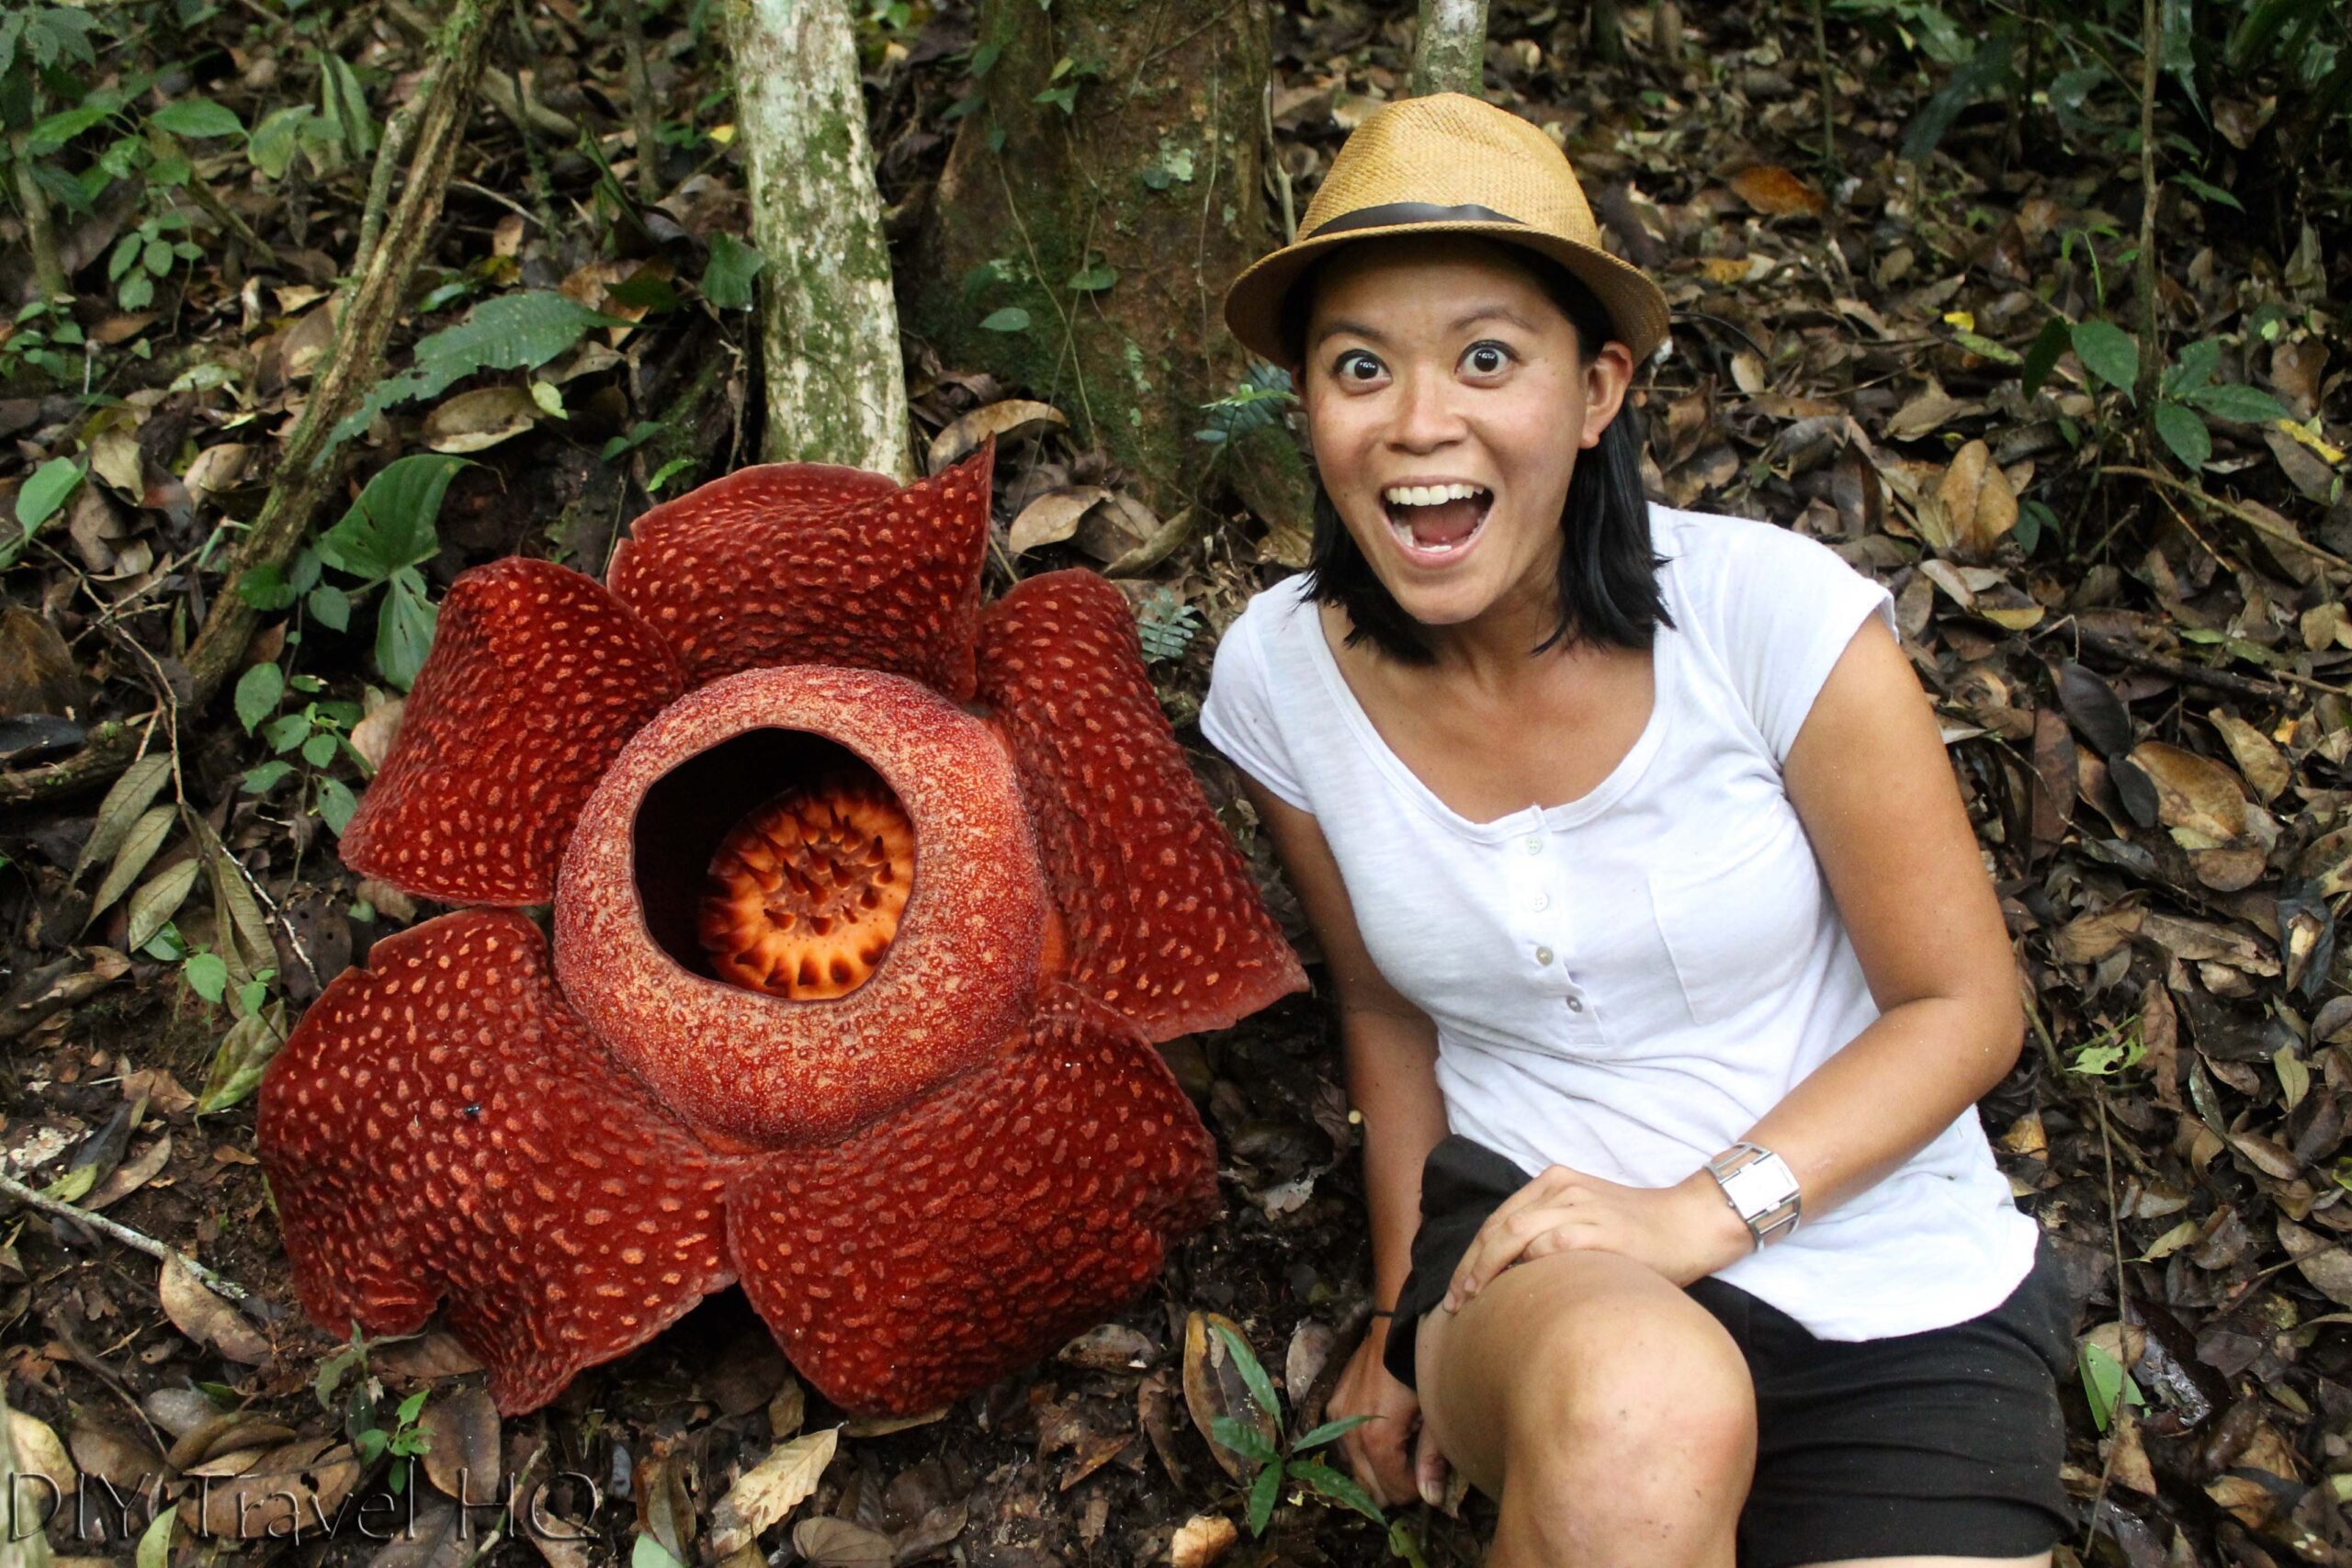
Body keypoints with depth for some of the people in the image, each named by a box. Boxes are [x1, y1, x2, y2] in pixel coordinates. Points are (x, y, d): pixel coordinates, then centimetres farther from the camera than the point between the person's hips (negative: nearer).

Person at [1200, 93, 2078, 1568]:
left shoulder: (1774, 613, -17)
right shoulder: (1280, 677, -7)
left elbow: (1965, 1006, -8)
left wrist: (1705, 1208, -19)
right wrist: (1410, 1315, 10)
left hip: (1890, 1291, -1)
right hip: (1542, 1241, 2)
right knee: (1638, 1407, -33)